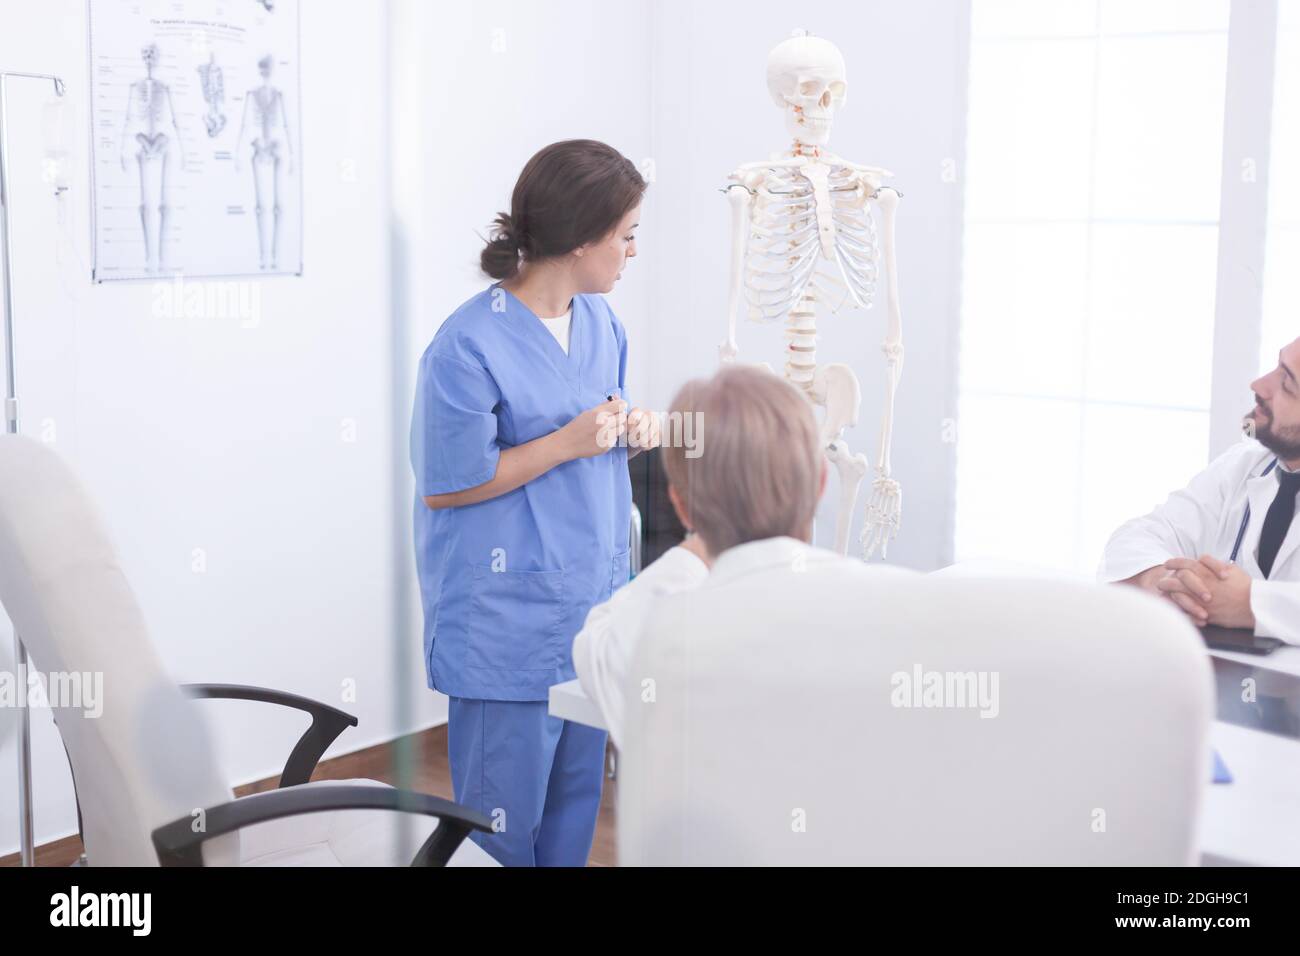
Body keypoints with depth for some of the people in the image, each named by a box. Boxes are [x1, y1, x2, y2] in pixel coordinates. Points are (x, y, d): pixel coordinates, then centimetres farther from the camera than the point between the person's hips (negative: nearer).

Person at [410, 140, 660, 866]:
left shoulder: (604, 324, 6)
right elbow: (446, 485, -15)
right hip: (508, 625, -7)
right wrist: (568, 441, -18)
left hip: (592, 609, 7)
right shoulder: (471, 345, -18)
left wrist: (632, 434, -4)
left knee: (577, 803, 17)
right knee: (505, 819, 3)